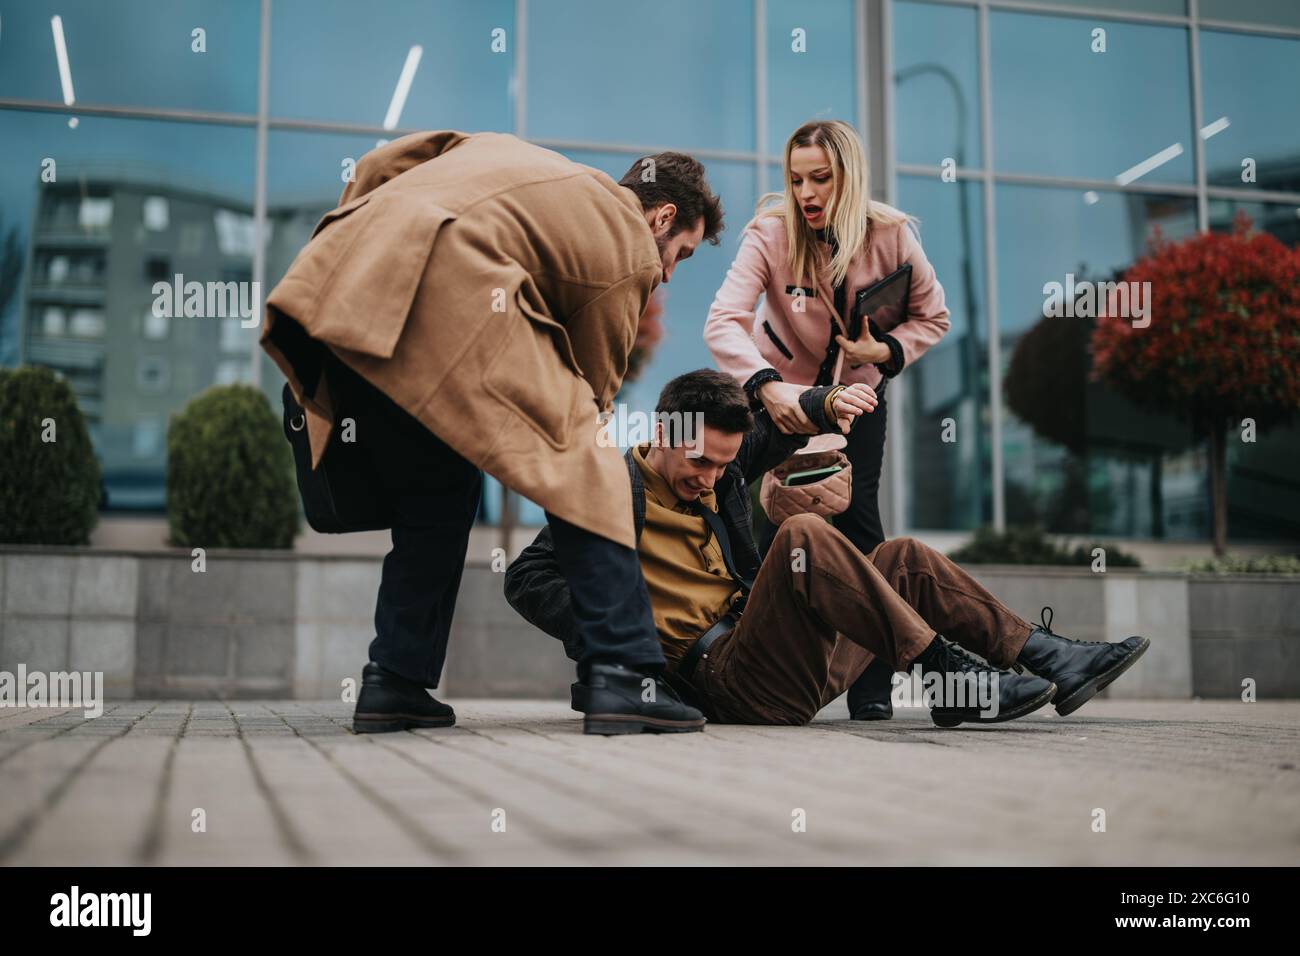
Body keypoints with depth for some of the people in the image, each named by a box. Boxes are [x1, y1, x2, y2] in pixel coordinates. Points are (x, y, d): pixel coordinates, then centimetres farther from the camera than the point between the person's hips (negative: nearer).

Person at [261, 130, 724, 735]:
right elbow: (591, 384, 16)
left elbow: (380, 164, 27)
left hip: (334, 279, 8)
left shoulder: (511, 155, 34)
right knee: (585, 467, 1)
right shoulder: (632, 248, 14)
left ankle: (394, 683, 17)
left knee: (432, 492, 19)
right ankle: (622, 670, -4)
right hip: (447, 287, -8)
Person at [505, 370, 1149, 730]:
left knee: (902, 557, 8)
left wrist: (828, 404, 4)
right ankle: (950, 679, -27)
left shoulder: (720, 471, 16)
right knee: (803, 536, -28)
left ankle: (1051, 660, 3)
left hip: (796, 668, 9)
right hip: (724, 679, -9)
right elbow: (528, 577, -14)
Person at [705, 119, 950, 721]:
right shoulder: (771, 233, -22)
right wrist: (766, 384, -49)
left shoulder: (891, 235, -17)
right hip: (782, 391, 0)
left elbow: (932, 317, -4)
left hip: (858, 391, 1)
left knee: (856, 512, -11)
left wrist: (886, 350, -23)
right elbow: (723, 321, -33)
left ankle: (873, 682, -4)